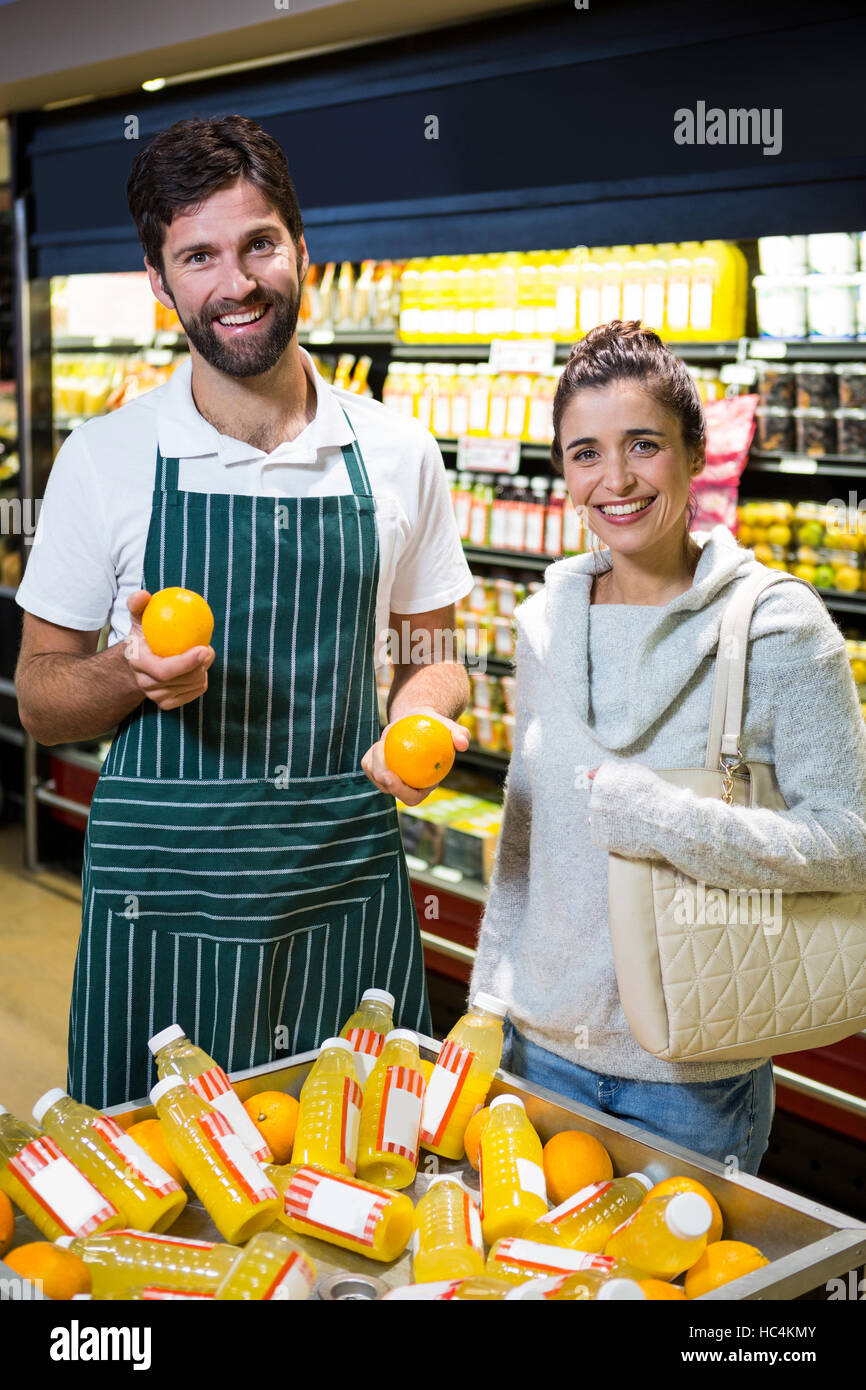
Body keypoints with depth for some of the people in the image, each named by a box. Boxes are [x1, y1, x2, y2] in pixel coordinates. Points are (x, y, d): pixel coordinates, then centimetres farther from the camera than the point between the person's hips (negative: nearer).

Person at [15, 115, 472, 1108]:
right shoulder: (102, 460, -3)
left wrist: (419, 721, -10)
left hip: (352, 899, 2)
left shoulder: (397, 455, 3)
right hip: (162, 910, -1)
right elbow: (40, 699, 3)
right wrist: (132, 672, -18)